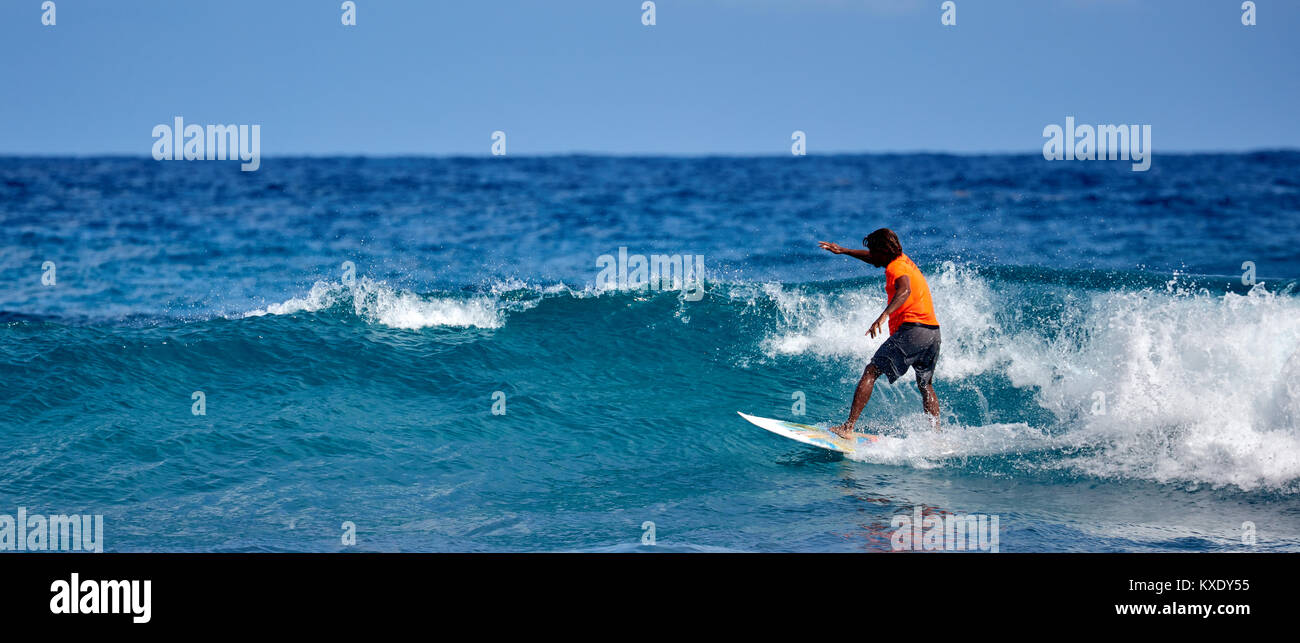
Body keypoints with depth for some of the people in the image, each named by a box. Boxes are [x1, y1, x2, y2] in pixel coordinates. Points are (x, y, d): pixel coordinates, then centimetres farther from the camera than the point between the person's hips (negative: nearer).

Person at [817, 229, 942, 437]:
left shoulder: (896, 267, -7)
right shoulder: (902, 260, 21)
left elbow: (905, 290, -30)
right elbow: (874, 259, 41)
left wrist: (884, 315, -44)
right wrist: (844, 251, 44)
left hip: (912, 328, -9)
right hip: (933, 331, 9)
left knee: (871, 372, -7)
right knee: (925, 386, 24)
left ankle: (848, 427, -15)